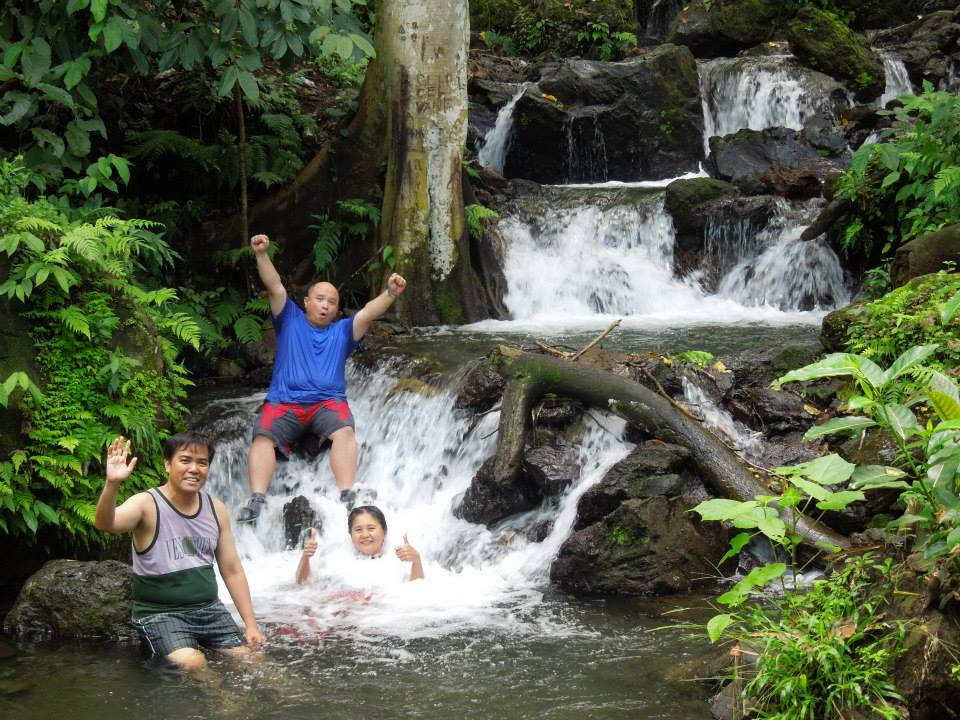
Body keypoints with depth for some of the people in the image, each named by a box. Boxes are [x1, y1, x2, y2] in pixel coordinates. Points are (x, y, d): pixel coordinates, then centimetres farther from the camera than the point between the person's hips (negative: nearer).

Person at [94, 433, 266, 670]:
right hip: (159, 612, -5)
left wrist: (251, 625, 5)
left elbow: (232, 570, 10)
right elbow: (105, 523, -32)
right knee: (192, 663, -29)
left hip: (208, 608, 5)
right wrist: (112, 484, -52)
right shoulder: (147, 504, -12)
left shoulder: (216, 509, 5)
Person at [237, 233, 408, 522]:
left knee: (344, 431, -31)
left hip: (328, 402, 0)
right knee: (263, 438, -27)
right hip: (283, 402, 0)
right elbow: (275, 286, 6)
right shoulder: (290, 320, 19)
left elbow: (369, 313, 3)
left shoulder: (342, 331, 20)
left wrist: (390, 294, -16)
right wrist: (261, 255, -9)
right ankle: (256, 500, -40)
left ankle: (347, 498, -43)